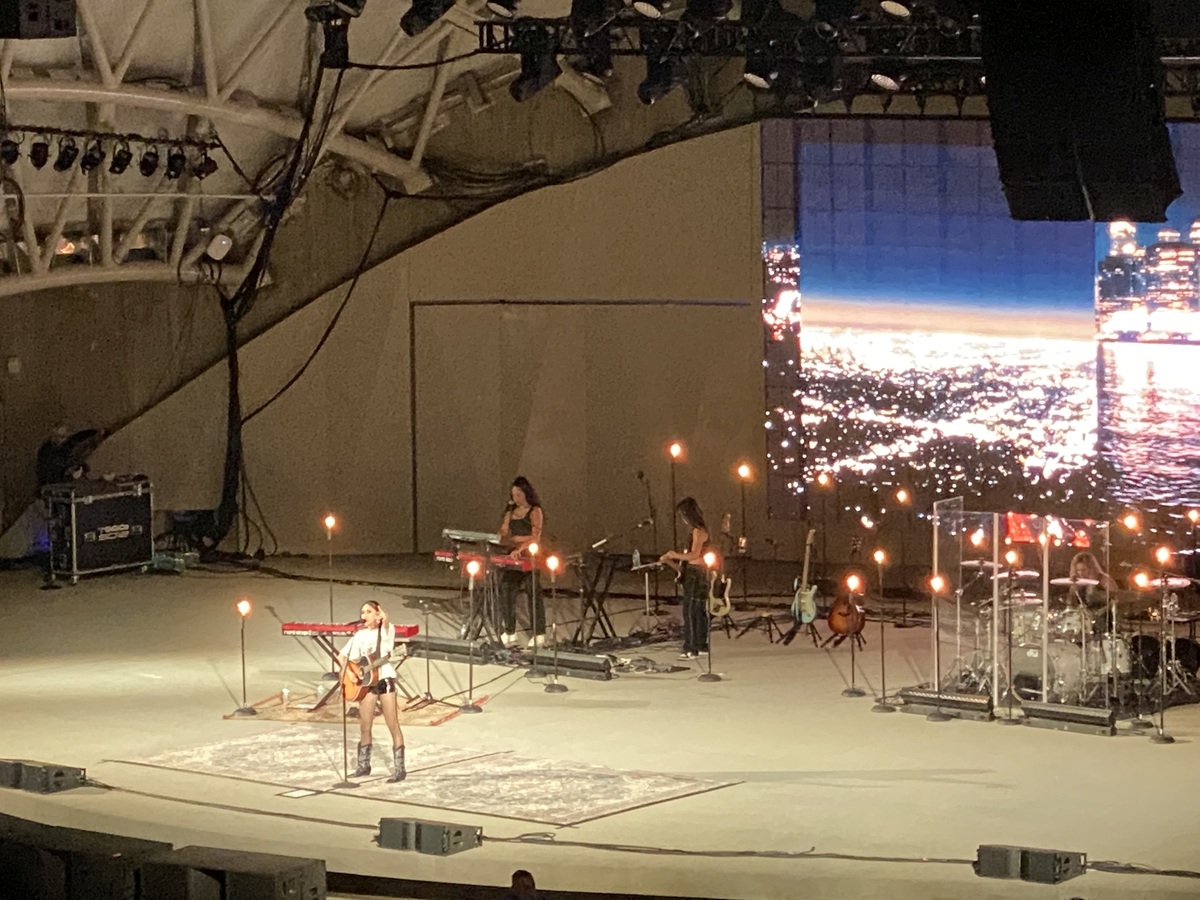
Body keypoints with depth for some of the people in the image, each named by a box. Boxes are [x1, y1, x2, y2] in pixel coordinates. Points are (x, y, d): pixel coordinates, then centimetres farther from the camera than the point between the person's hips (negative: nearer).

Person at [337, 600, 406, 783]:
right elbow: (342, 656, 10)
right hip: (366, 681, 4)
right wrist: (349, 672, -2)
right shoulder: (360, 635, 8)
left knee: (393, 725, -6)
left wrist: (384, 619, -41)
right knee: (364, 727, 9)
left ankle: (399, 769, -5)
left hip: (384, 679, -4)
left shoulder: (387, 630, -2)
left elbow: (387, 627, -27)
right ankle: (364, 766, 23)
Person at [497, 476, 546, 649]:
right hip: (511, 558, 7)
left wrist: (520, 549, -30)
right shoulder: (511, 511, 15)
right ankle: (509, 633, 9)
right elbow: (504, 534, 19)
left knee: (533, 595, -4)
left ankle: (539, 635, 0)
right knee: (506, 592, 1)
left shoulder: (535, 512, -5)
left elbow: (536, 537, -16)